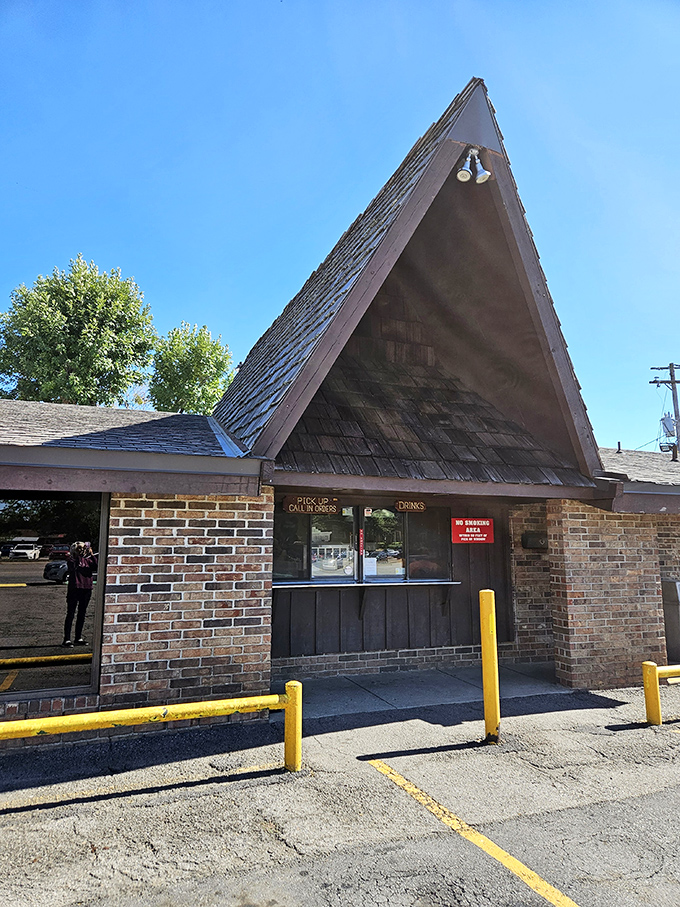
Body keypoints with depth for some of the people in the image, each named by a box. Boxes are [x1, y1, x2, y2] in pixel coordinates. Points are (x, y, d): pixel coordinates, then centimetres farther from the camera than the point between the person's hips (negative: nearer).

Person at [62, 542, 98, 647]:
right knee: (70, 614, -1)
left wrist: (92, 555, -11)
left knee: (82, 614, 12)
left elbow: (96, 568, -7)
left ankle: (79, 638, 21)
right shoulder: (71, 559, -3)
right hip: (74, 589, -5)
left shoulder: (87, 559, 9)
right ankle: (67, 639, 4)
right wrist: (78, 555, -24)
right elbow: (73, 567, -25)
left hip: (86, 590, 5)